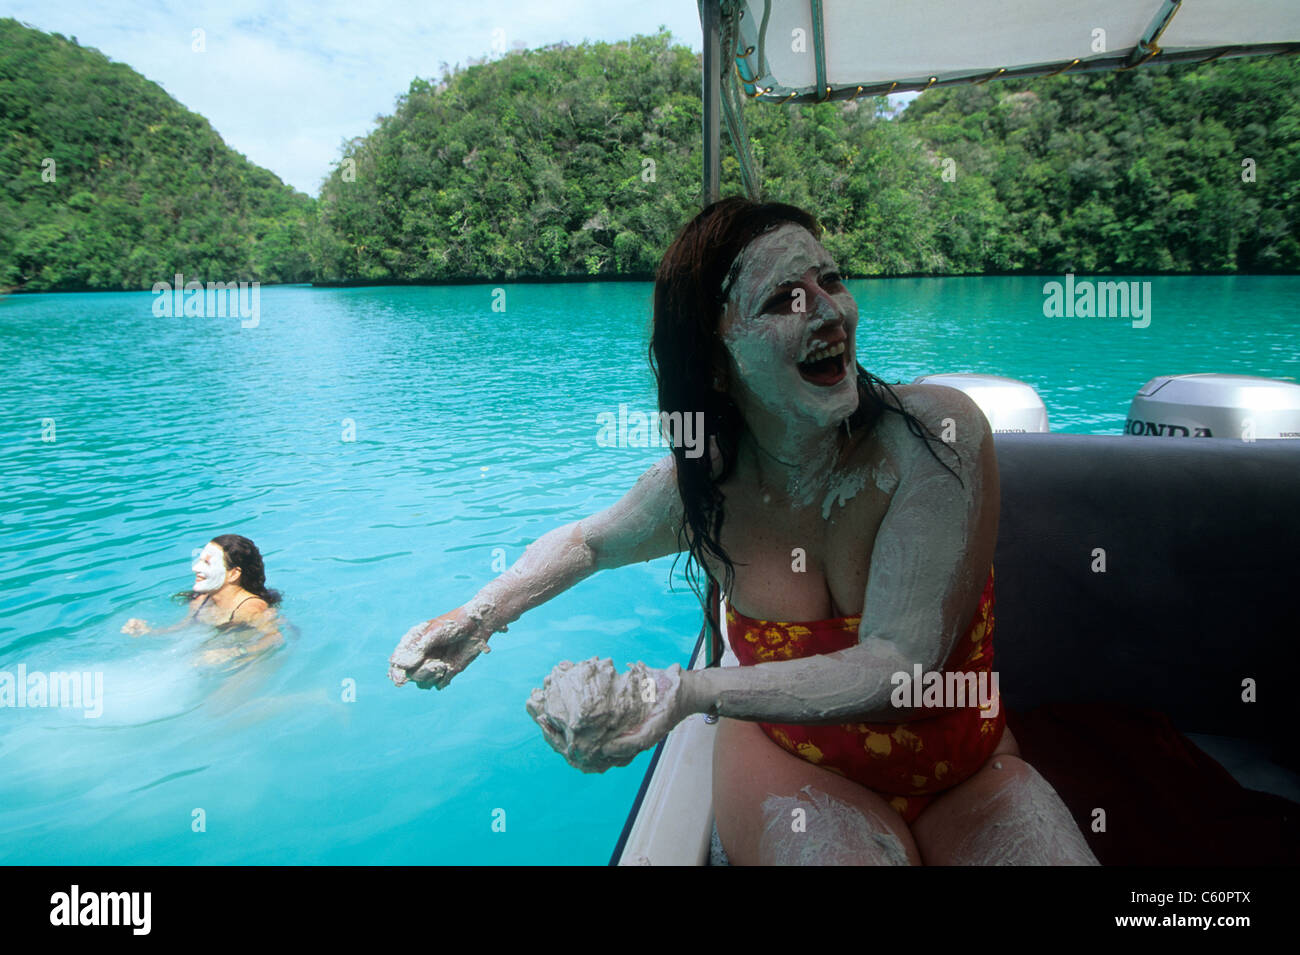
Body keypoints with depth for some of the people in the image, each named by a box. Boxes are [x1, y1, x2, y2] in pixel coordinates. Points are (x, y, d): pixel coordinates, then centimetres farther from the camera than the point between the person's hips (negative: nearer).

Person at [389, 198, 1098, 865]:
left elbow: (898, 663, -27)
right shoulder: (700, 485, -13)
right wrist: (476, 618, -2)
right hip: (791, 767, 0)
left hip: (972, 774, 1)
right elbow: (587, 542, 11)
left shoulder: (935, 433, -21)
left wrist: (684, 693, -37)